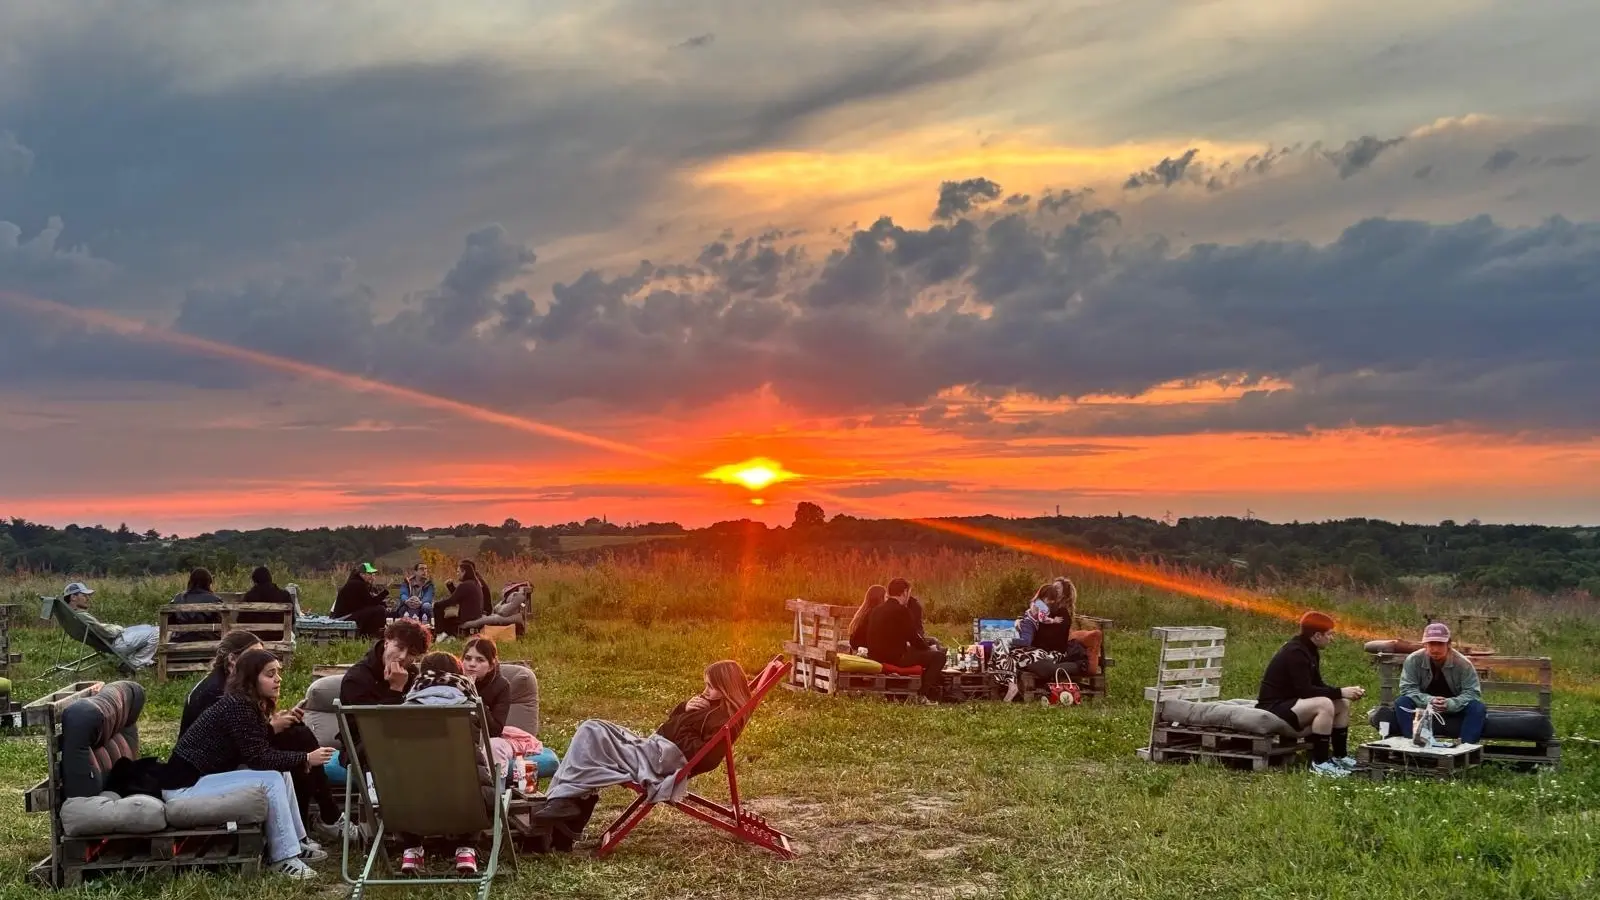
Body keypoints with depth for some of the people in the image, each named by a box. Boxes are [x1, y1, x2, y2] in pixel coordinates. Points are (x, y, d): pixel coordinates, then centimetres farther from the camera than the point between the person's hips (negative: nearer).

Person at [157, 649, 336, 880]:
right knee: (271, 780, -18)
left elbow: (254, 748, 10)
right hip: (184, 786, -10)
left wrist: (271, 728, -4)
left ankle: (296, 841, 11)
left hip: (204, 776, 10)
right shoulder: (237, 706, -21)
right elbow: (258, 759, -22)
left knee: (281, 771, 5)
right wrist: (306, 759, -18)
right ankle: (284, 858, -12)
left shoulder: (250, 705, 8)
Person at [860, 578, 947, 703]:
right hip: (896, 658, -9)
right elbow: (913, 638, -13)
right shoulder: (901, 610, -13)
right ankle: (925, 695, -5)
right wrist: (929, 649, 8)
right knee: (938, 656, -3)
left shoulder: (876, 610, 12)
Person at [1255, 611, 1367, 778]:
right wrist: (1340, 692, -23)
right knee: (1324, 704, -31)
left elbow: (1317, 685, 12)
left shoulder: (1309, 651, 9)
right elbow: (1305, 691, -27)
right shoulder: (1295, 653, -22)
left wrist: (1346, 692, -4)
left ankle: (1340, 757, 10)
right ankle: (1319, 763, -26)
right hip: (1273, 708, -11)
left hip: (1290, 702, 11)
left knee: (1343, 704, 6)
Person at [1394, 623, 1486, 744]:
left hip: (1453, 710, 0)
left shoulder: (1463, 664, -15)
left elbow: (1472, 692, -17)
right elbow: (1407, 688, -16)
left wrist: (1450, 704, -35)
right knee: (1401, 702, -27)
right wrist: (1429, 701, -34)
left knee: (1478, 708, -27)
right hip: (1424, 707, 0)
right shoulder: (1413, 661, -15)